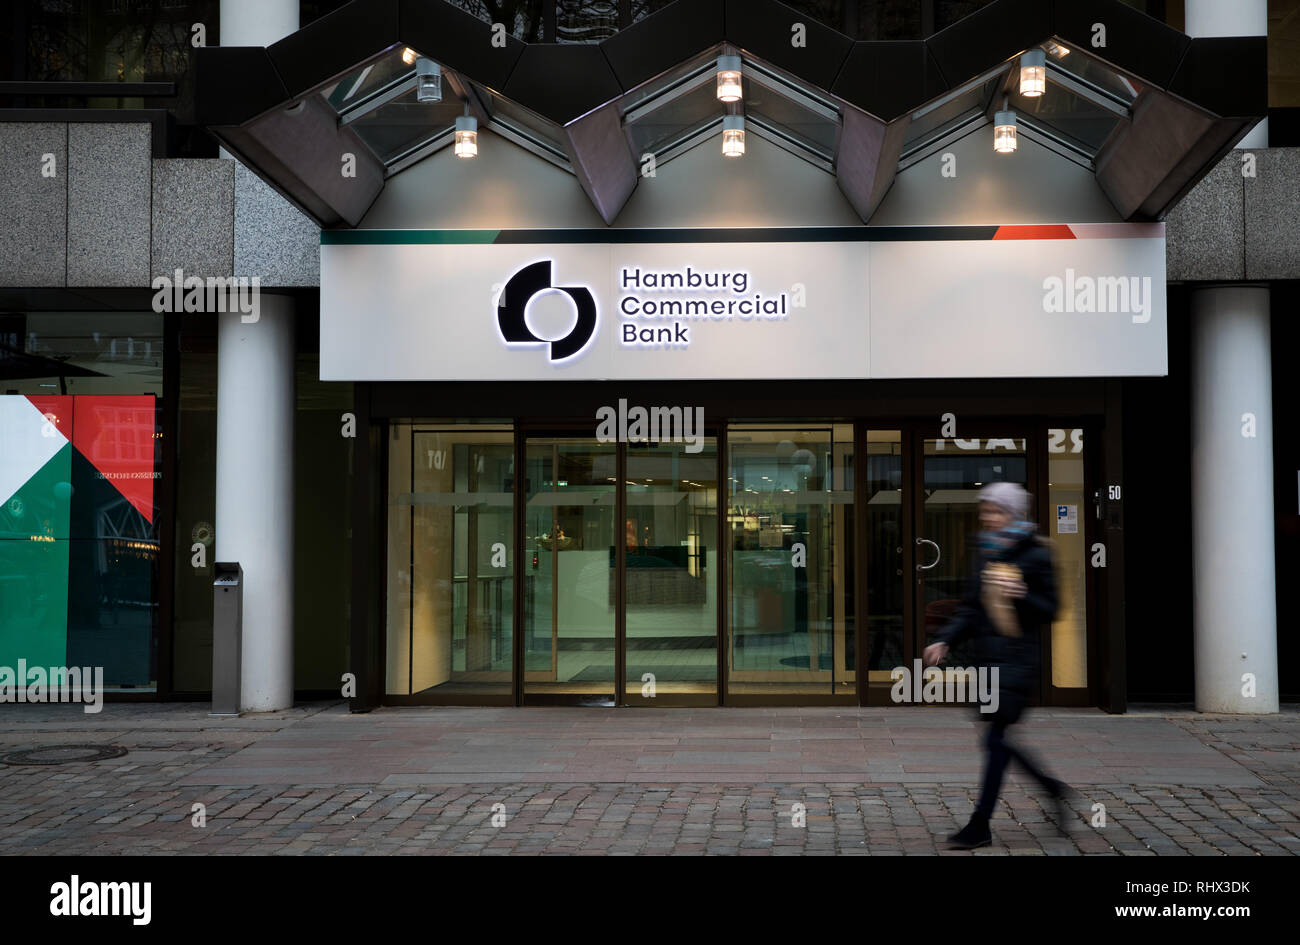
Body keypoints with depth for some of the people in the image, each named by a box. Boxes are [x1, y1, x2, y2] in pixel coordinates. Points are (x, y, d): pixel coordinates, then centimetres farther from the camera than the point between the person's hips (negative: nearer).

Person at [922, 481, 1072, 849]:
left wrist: (1022, 595, -24)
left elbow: (1049, 611, -6)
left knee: (995, 739, -6)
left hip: (1017, 659, -7)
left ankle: (980, 825, 1)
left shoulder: (1036, 556, -6)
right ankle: (1054, 788, 31)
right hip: (988, 657, 7)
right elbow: (970, 608, 15)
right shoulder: (985, 553, 12)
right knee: (999, 739, 10)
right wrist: (944, 640, 4)